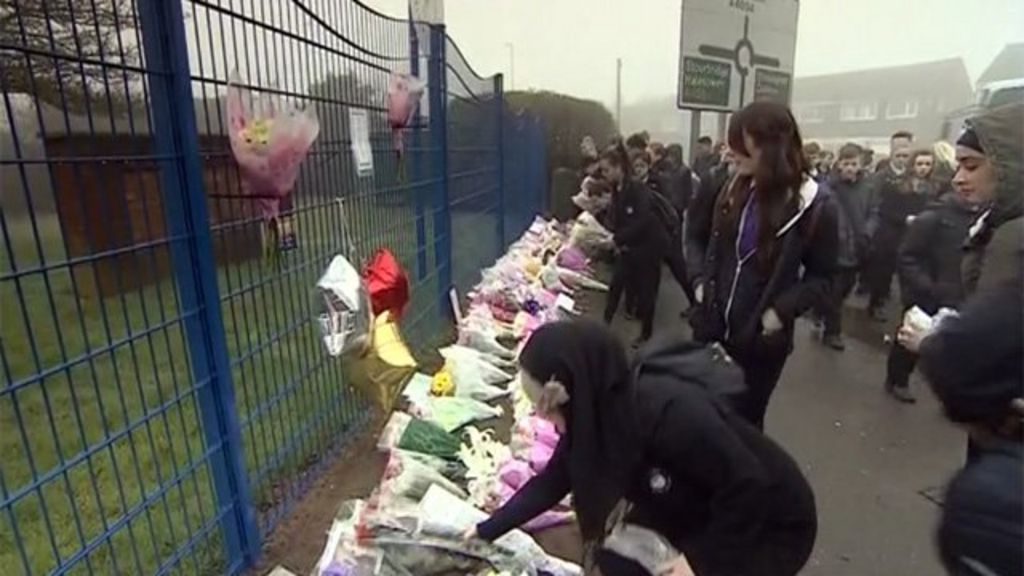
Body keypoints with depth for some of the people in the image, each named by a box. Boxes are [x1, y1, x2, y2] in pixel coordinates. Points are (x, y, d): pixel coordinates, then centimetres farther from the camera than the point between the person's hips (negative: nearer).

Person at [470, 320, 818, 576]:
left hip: (772, 527, -7)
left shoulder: (668, 412, -37)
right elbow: (551, 482, 1)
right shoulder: (593, 417, -12)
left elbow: (748, 485, -30)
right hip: (699, 516, 7)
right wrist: (488, 531, 5)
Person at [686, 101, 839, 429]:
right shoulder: (729, 188, -2)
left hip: (762, 340, -3)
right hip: (711, 327, 3)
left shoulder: (813, 206, -11)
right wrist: (699, 279, -4)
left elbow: (821, 278, -3)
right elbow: (698, 238, 12)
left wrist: (781, 312, -17)